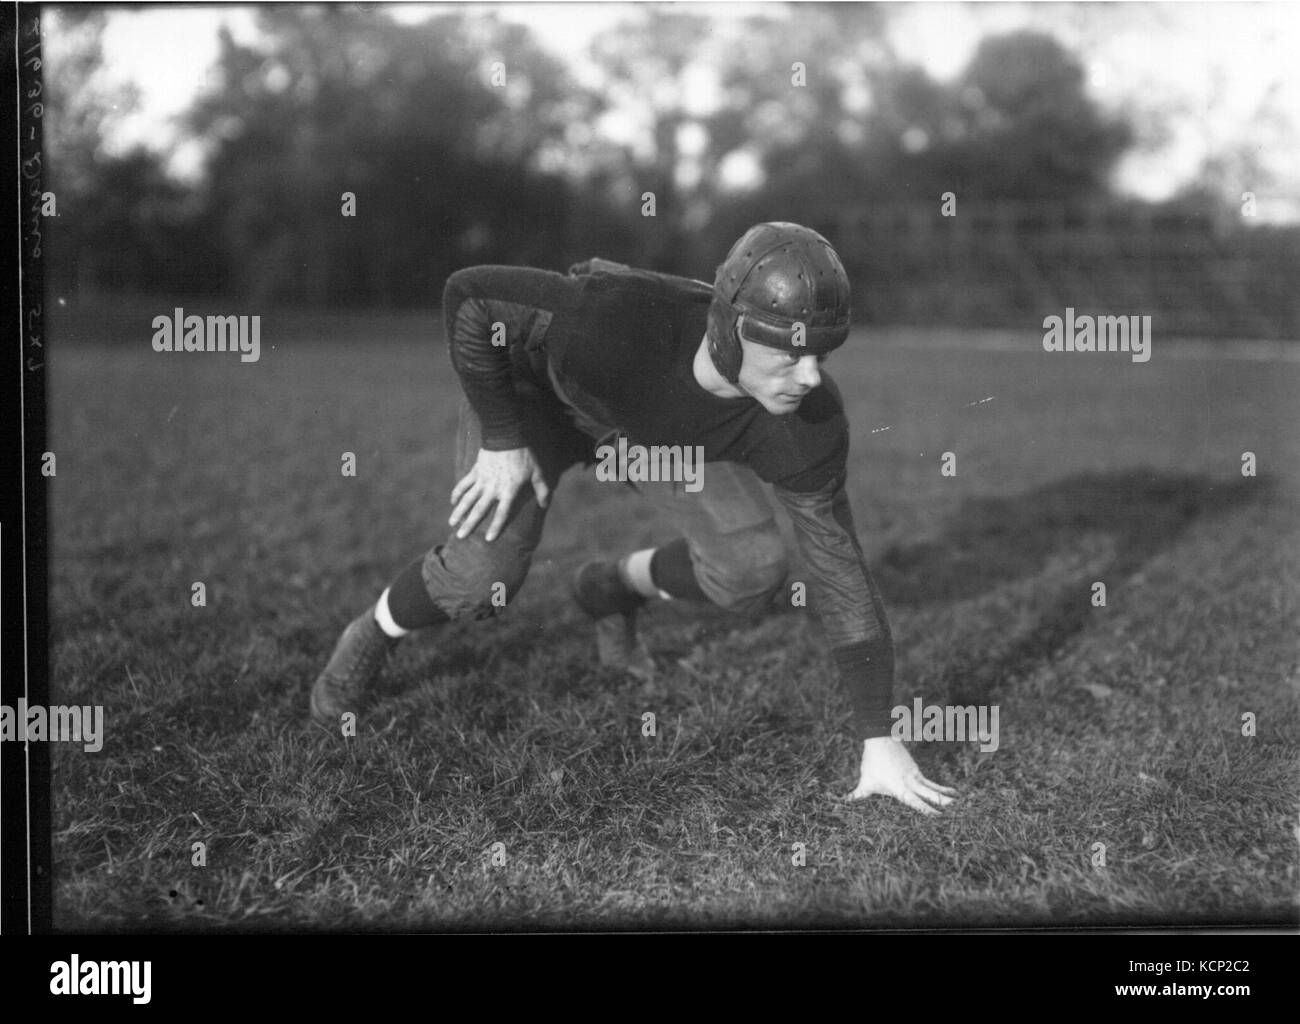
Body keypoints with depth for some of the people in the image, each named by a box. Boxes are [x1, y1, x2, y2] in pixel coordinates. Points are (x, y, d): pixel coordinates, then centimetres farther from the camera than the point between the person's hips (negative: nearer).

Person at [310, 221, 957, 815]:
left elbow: (841, 576, -25)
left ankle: (616, 588, 20)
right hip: (535, 392, -3)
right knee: (483, 579, -18)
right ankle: (370, 640, 17)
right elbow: (469, 296, -30)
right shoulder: (620, 318, -46)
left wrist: (879, 742, -24)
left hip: (655, 427, 3)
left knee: (753, 570, -13)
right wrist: (500, 441, -25)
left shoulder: (808, 424, -33)